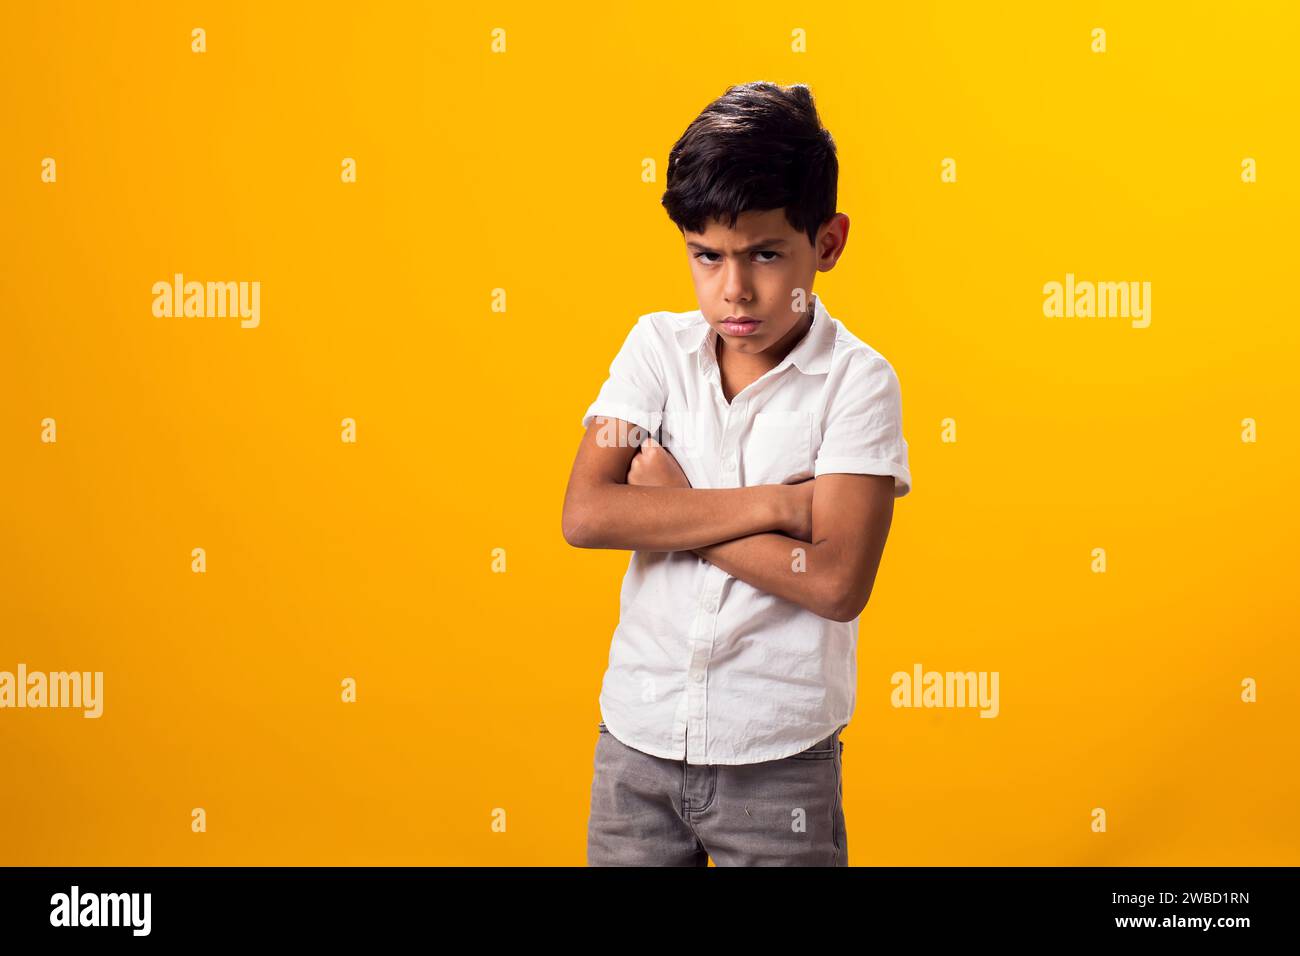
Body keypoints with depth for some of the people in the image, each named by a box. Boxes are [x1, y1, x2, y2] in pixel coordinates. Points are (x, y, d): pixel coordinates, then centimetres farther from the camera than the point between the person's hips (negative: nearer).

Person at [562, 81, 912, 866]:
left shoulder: (858, 381, -10)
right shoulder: (657, 347, -1)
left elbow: (837, 582, -19)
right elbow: (585, 516, -13)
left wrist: (668, 507, -13)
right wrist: (775, 503, -18)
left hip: (779, 762, -2)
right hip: (638, 739, 3)